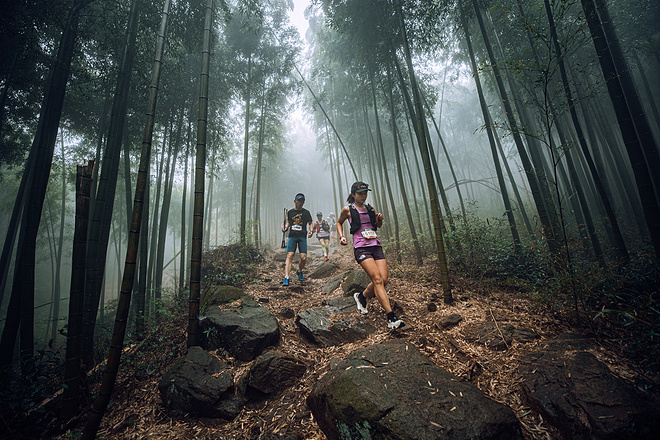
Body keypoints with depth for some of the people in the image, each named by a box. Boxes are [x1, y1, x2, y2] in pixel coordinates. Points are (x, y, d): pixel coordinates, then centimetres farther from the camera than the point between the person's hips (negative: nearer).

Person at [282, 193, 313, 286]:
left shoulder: (306, 212, 9)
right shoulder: (290, 212, 13)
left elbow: (310, 223, 17)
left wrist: (311, 230, -1)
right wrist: (285, 227, 6)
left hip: (302, 237, 0)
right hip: (292, 236, 1)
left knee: (304, 258, -6)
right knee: (289, 256, -13)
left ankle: (299, 271, 26)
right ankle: (286, 278, -13)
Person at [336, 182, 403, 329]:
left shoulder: (370, 209, 17)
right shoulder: (347, 210, 5)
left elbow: (378, 226, 30)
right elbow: (339, 223, 22)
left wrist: (380, 219, 7)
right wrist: (341, 237, 6)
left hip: (376, 246, 5)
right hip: (361, 248, -5)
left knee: (384, 280, -4)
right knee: (377, 279, -19)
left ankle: (361, 297, 24)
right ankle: (391, 317, -17)